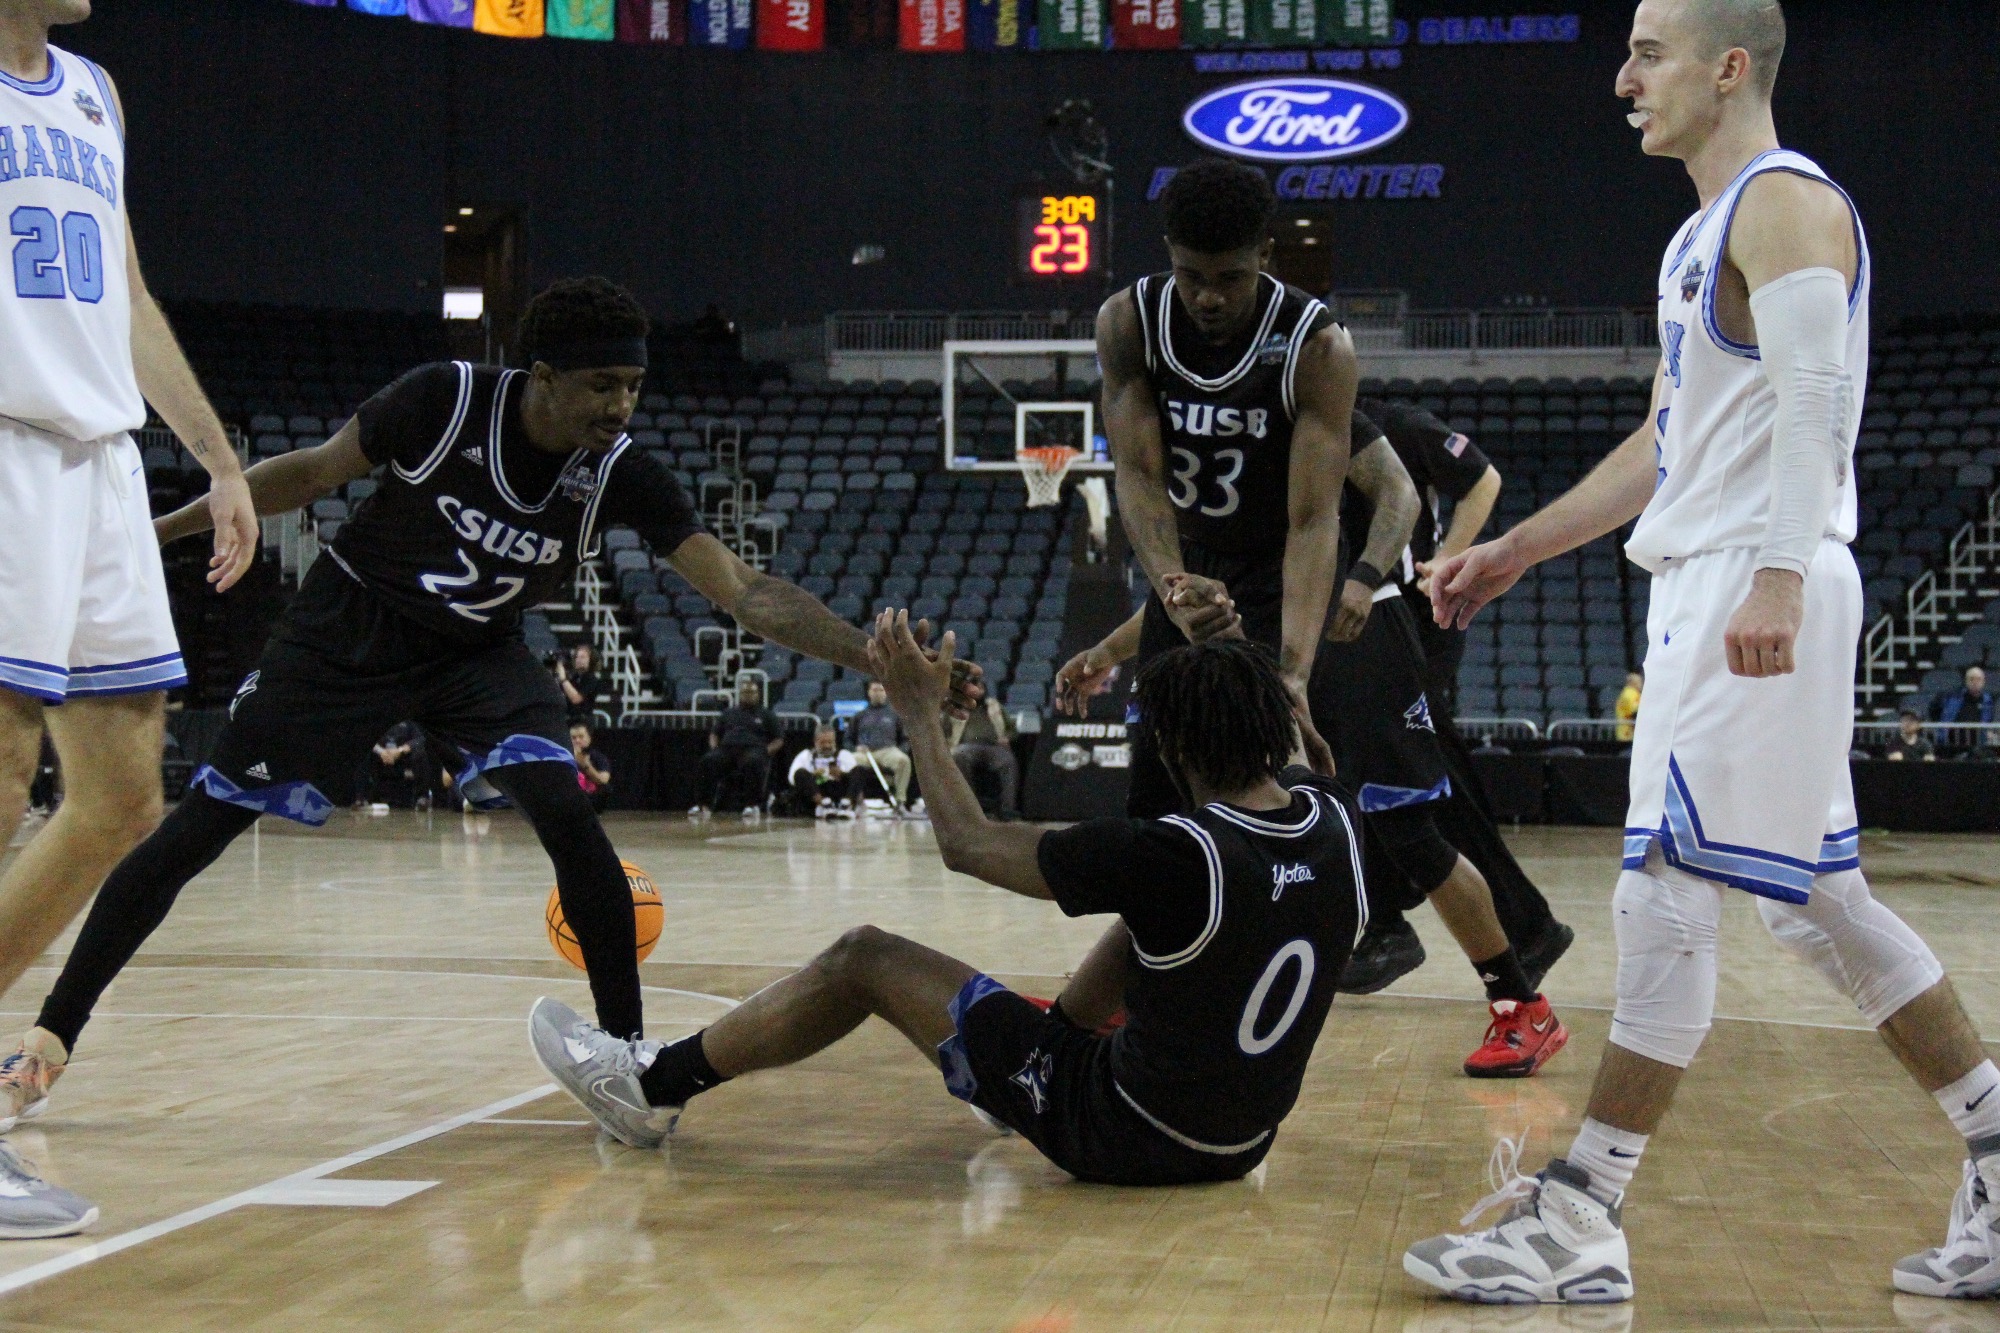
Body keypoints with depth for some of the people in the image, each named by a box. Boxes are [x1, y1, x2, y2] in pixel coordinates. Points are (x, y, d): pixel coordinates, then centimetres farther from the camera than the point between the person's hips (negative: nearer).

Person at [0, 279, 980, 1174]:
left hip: (479, 654, 2)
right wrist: (161, 529, -7)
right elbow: (313, 473, -8)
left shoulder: (621, 477, -19)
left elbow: (746, 592, -24)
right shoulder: (445, 401, -24)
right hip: (347, 629, -2)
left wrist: (879, 658, -36)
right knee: (199, 828, -3)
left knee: (567, 817, -23)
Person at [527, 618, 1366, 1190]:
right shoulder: (1330, 816, -8)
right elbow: (1261, 731, 20)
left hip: (1127, 1137, -6)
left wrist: (919, 711, -1)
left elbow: (967, 843, -13)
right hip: (1244, 1141, 7)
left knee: (865, 957, 3)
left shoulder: (1175, 858, -26)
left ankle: (654, 1085, 17)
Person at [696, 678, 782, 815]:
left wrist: (766, 751, -7)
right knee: (709, 760, -30)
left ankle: (753, 804, -37)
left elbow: (779, 740, 12)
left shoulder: (766, 715, 19)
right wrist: (714, 748, 5)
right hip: (727, 748, 3)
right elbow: (714, 734, 28)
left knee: (754, 762, -40)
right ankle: (705, 803, -32)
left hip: (753, 749, -3)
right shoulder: (728, 713, 28)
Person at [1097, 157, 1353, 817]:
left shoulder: (1317, 347, -26)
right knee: (1153, 787, 10)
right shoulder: (1127, 323, -17)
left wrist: (1295, 670, -46)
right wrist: (1172, 589, -45)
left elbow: (1314, 519, -32)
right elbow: (1138, 474, -25)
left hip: (1277, 571, -4)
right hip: (1184, 567, 4)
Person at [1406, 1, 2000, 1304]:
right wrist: (1516, 551, 25)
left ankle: (1579, 1230, -4)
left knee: (1669, 890, -8)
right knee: (1820, 899, 11)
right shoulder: (1706, 234, 22)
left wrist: (1778, 578, -32)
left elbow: (1816, 402, -21)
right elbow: (1666, 447, 27)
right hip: (1705, 591, 10)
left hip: (1758, 595, -10)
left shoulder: (1786, 202, -9)